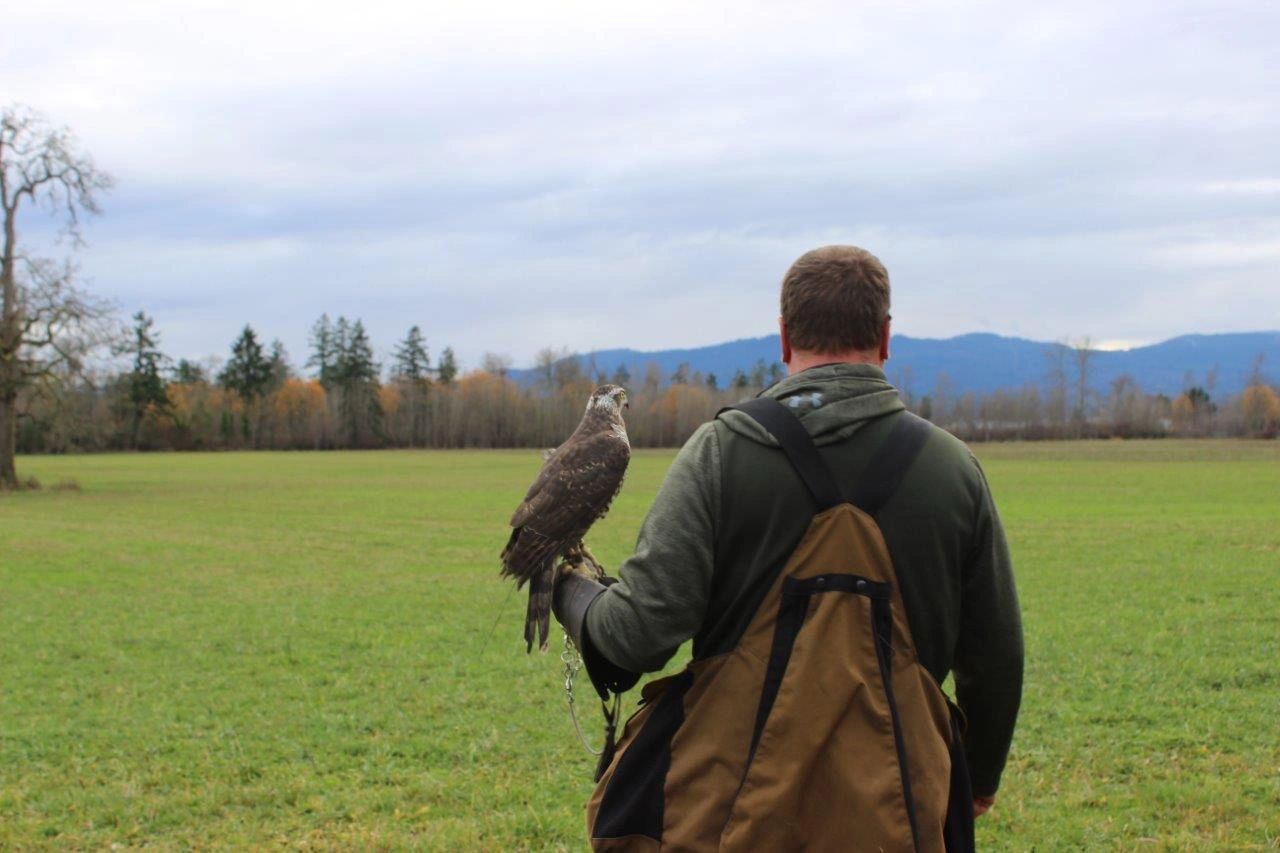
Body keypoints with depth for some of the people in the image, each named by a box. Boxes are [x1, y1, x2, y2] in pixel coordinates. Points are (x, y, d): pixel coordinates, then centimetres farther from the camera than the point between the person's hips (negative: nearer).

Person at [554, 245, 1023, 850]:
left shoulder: (720, 450, -8)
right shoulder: (953, 467, 0)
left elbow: (642, 630, -15)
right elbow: (995, 657, 6)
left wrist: (570, 591, 8)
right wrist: (980, 778, 24)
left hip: (729, 803, -2)